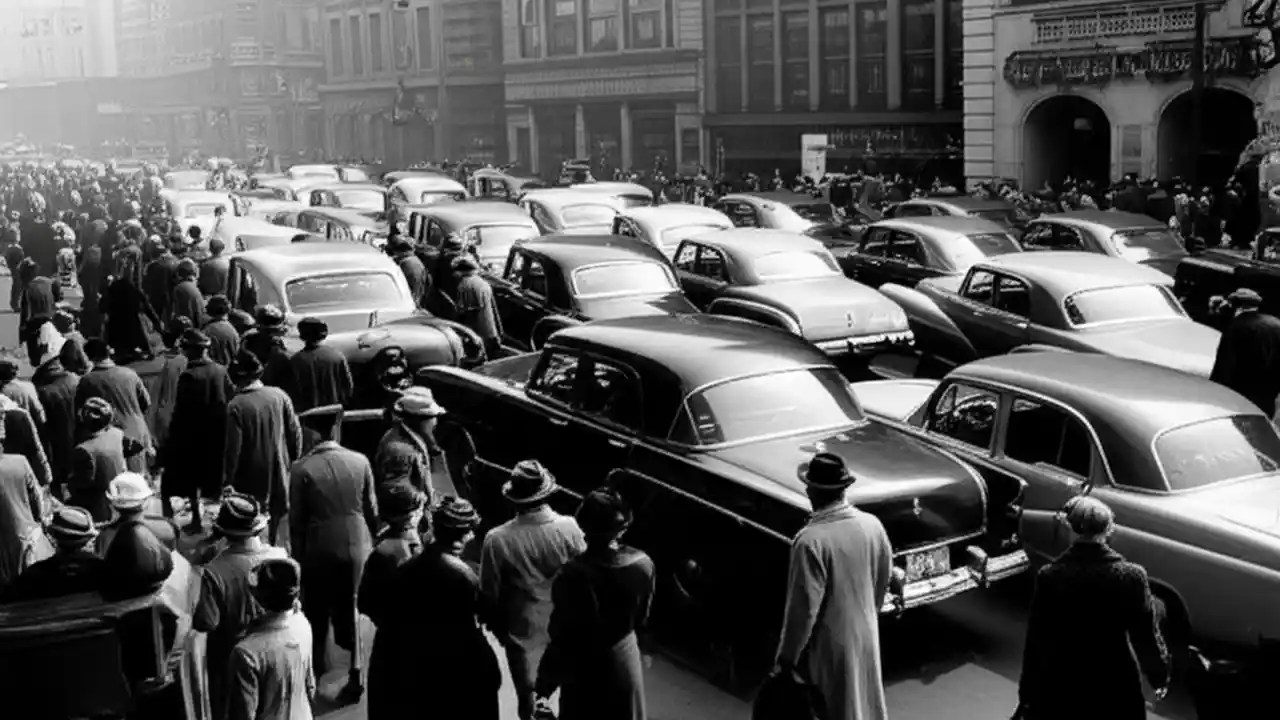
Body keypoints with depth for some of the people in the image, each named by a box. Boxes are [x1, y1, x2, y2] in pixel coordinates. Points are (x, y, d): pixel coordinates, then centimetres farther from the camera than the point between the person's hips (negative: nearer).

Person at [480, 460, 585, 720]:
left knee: (528, 694, 19)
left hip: (524, 629, -2)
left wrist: (498, 626, 8)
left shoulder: (497, 540, -24)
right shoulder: (570, 527, -20)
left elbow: (490, 593, -12)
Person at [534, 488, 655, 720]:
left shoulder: (574, 576, -32)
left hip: (586, 669, -4)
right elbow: (641, 618, 1)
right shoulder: (643, 564, -16)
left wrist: (544, 686, -10)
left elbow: (562, 639, -23)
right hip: (625, 660, 4)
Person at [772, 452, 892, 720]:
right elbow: (883, 582, 6)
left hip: (827, 647, -6)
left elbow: (804, 607, -23)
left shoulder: (811, 540, -27)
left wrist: (787, 657, -11)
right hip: (865, 636, 6)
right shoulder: (873, 525, -7)